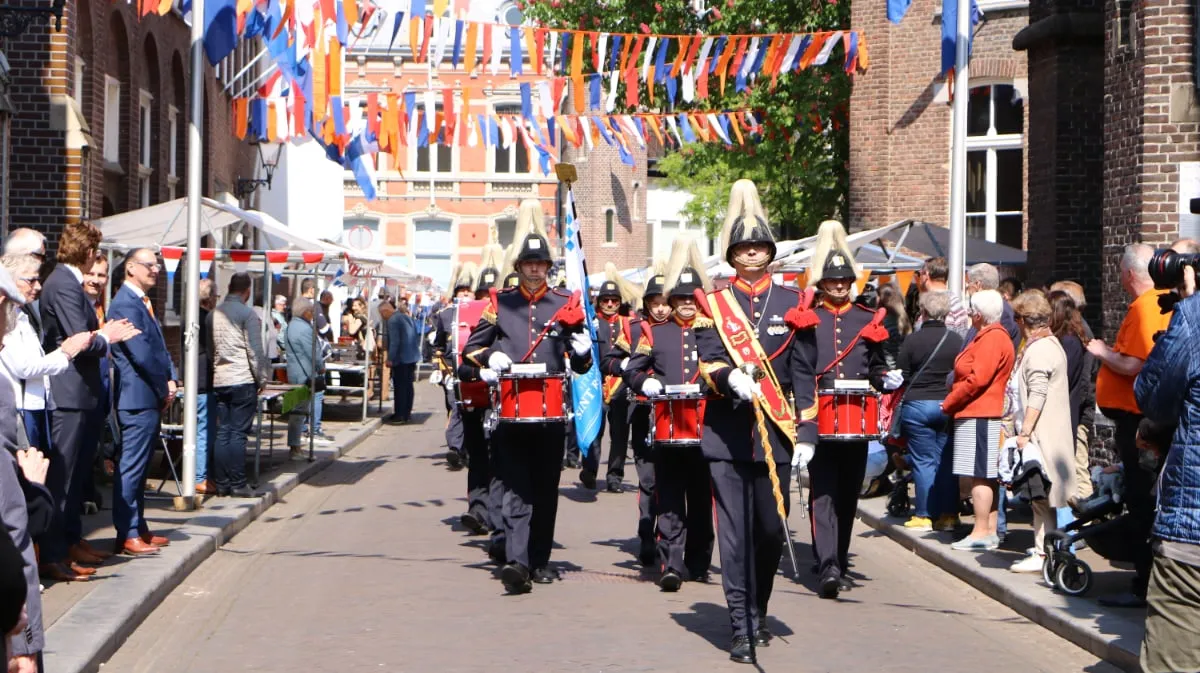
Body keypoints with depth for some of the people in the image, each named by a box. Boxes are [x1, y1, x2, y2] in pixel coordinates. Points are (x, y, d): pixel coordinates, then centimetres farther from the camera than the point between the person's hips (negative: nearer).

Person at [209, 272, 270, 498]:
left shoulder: (213, 314, 11)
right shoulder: (247, 314, -7)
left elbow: (208, 349, 15)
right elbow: (255, 350, -10)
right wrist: (262, 379, -1)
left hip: (218, 381, 6)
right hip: (243, 380, -6)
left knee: (222, 433, 8)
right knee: (238, 433, -4)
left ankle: (222, 484, 9)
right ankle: (237, 484, -4)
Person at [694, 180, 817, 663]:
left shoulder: (792, 302, 8)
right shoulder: (714, 303, 5)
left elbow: (804, 373, 6)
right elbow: (707, 362, -3)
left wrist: (806, 433, 0)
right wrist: (730, 377, -26)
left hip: (776, 432, 1)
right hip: (728, 432, -1)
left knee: (771, 530, 8)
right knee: (734, 531, -3)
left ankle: (758, 614, 29)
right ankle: (742, 630, 1)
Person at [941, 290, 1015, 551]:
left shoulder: (991, 338, -15)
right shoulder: (991, 336, 18)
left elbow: (977, 379, -21)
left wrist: (949, 403, -11)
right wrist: (954, 402, 15)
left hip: (977, 415, -11)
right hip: (984, 414, 11)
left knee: (980, 475, -8)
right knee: (985, 476, 12)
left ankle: (981, 533, -7)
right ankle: (990, 530, 16)